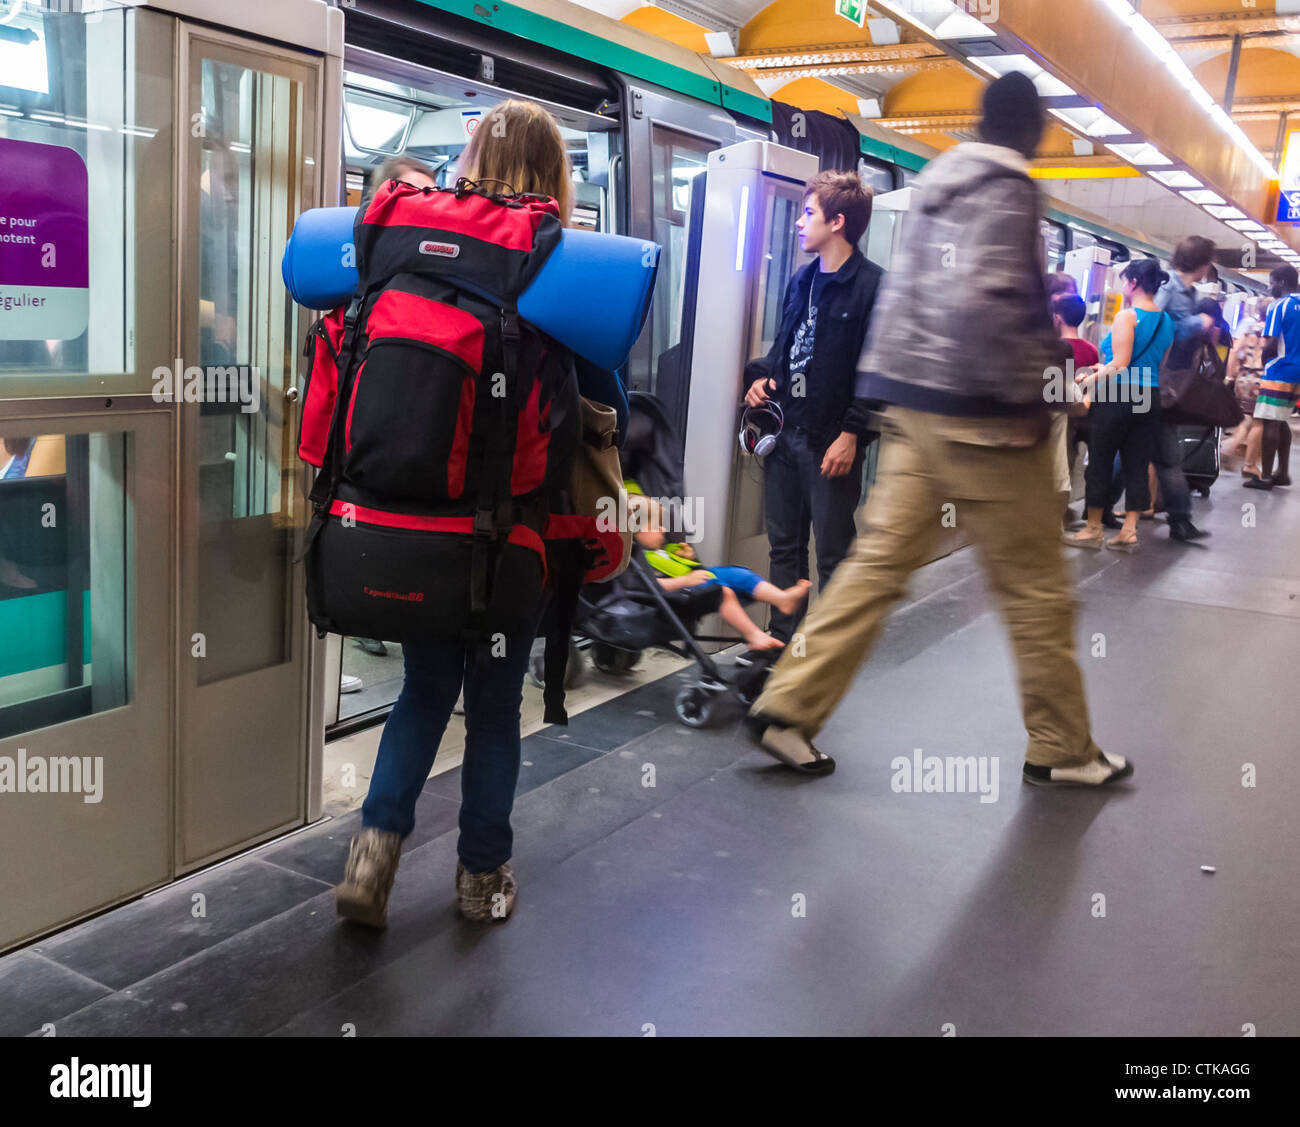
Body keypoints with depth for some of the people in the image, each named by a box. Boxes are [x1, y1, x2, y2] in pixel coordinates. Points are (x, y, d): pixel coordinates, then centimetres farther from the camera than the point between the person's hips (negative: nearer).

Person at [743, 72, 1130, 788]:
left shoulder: (939, 180, 15)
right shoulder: (1007, 189, -12)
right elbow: (981, 301, -27)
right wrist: (1028, 392, -17)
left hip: (919, 405, 9)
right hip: (979, 414, -8)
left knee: (880, 560, 9)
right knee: (1035, 590, 4)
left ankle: (787, 708, 8)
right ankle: (1061, 751, 18)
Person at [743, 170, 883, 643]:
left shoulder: (873, 285, -9)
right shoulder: (802, 280, 14)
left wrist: (852, 433, -18)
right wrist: (762, 374, 5)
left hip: (832, 443, -7)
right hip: (783, 431, 8)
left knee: (833, 555, 3)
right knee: (784, 546, 14)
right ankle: (782, 642, 25)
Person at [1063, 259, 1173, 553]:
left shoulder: (1126, 316, -12)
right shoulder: (1166, 321, 11)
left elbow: (1120, 365, -19)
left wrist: (1089, 380, -9)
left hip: (1116, 397, -7)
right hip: (1150, 398, 7)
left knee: (1099, 463, 3)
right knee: (1136, 465, 8)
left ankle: (1092, 530, 10)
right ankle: (1129, 531, 8)